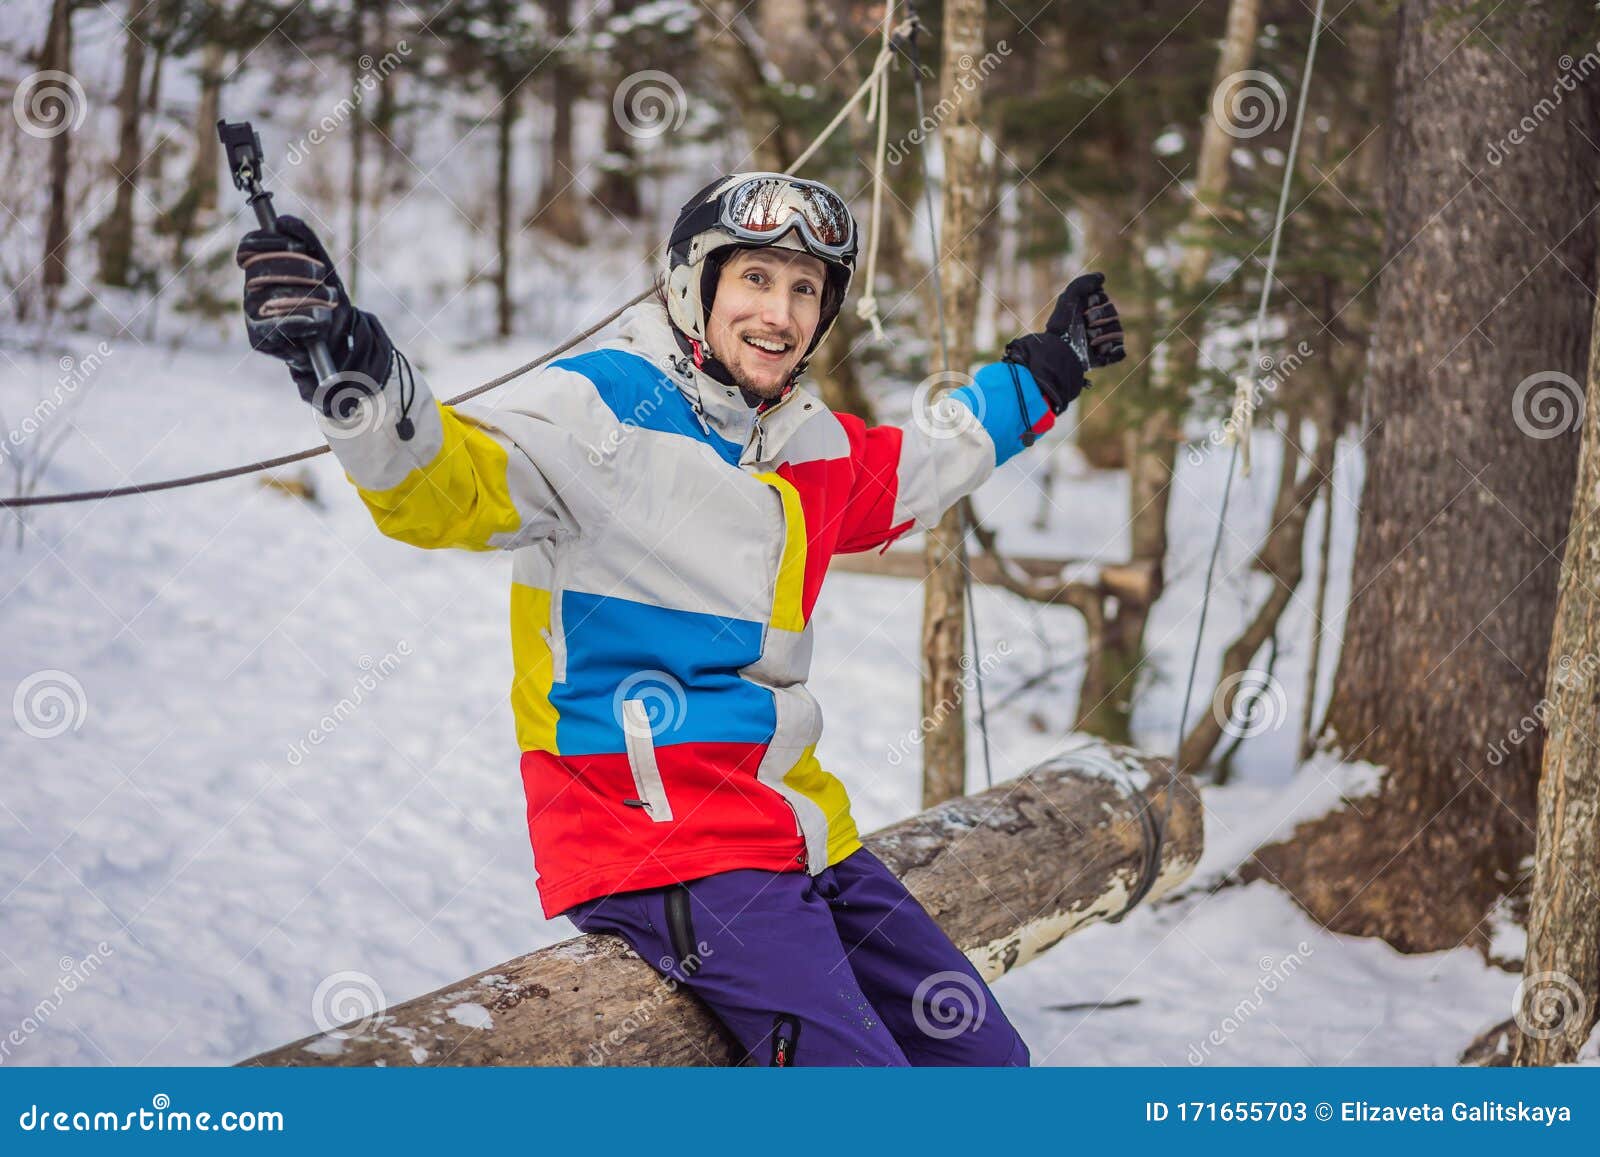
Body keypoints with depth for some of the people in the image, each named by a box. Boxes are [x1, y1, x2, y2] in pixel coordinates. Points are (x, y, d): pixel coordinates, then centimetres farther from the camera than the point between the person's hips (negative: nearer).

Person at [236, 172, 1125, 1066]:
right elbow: (446, 487, -25)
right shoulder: (602, 407, -9)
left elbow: (916, 469, 35)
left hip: (797, 823, 9)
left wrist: (1043, 375, 42)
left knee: (984, 1056, 11)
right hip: (654, 825, -8)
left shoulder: (817, 444, 14)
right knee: (857, 1062, -22)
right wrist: (354, 375, -44)